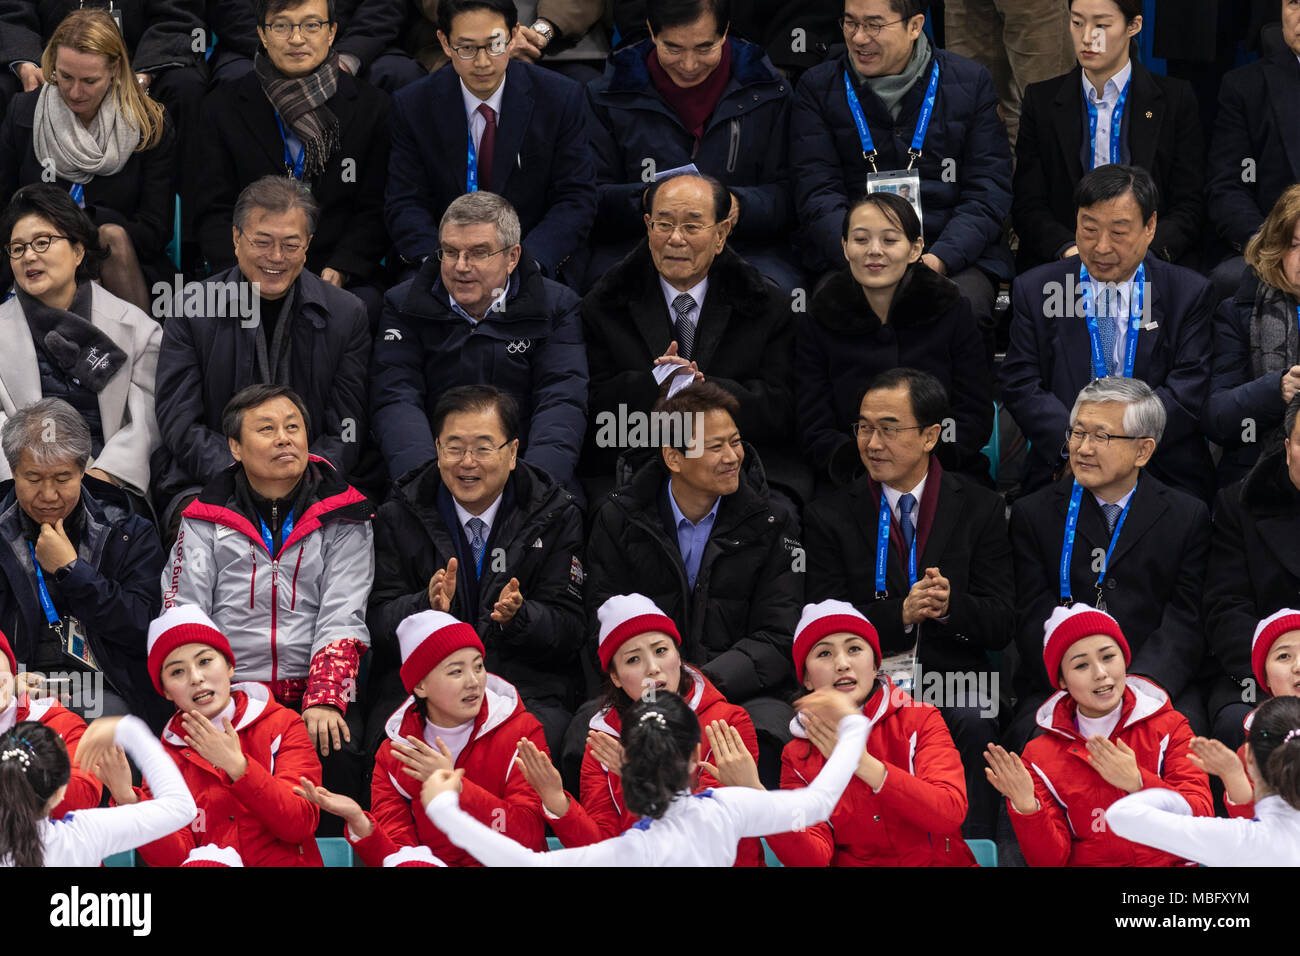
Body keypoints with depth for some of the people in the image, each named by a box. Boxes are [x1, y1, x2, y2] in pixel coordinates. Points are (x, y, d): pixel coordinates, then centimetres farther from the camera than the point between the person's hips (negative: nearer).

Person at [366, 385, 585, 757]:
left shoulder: (557, 516, 5)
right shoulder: (397, 517, 7)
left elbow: (570, 629, 1)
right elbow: (378, 623, 1)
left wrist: (518, 616, -21)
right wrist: (429, 605, -21)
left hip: (526, 688, -1)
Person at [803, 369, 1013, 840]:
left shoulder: (980, 509, 9)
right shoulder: (829, 517, 8)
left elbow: (1002, 625, 4)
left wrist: (951, 606, -18)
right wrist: (901, 613, -17)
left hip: (953, 681, 0)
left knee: (973, 722, -33)